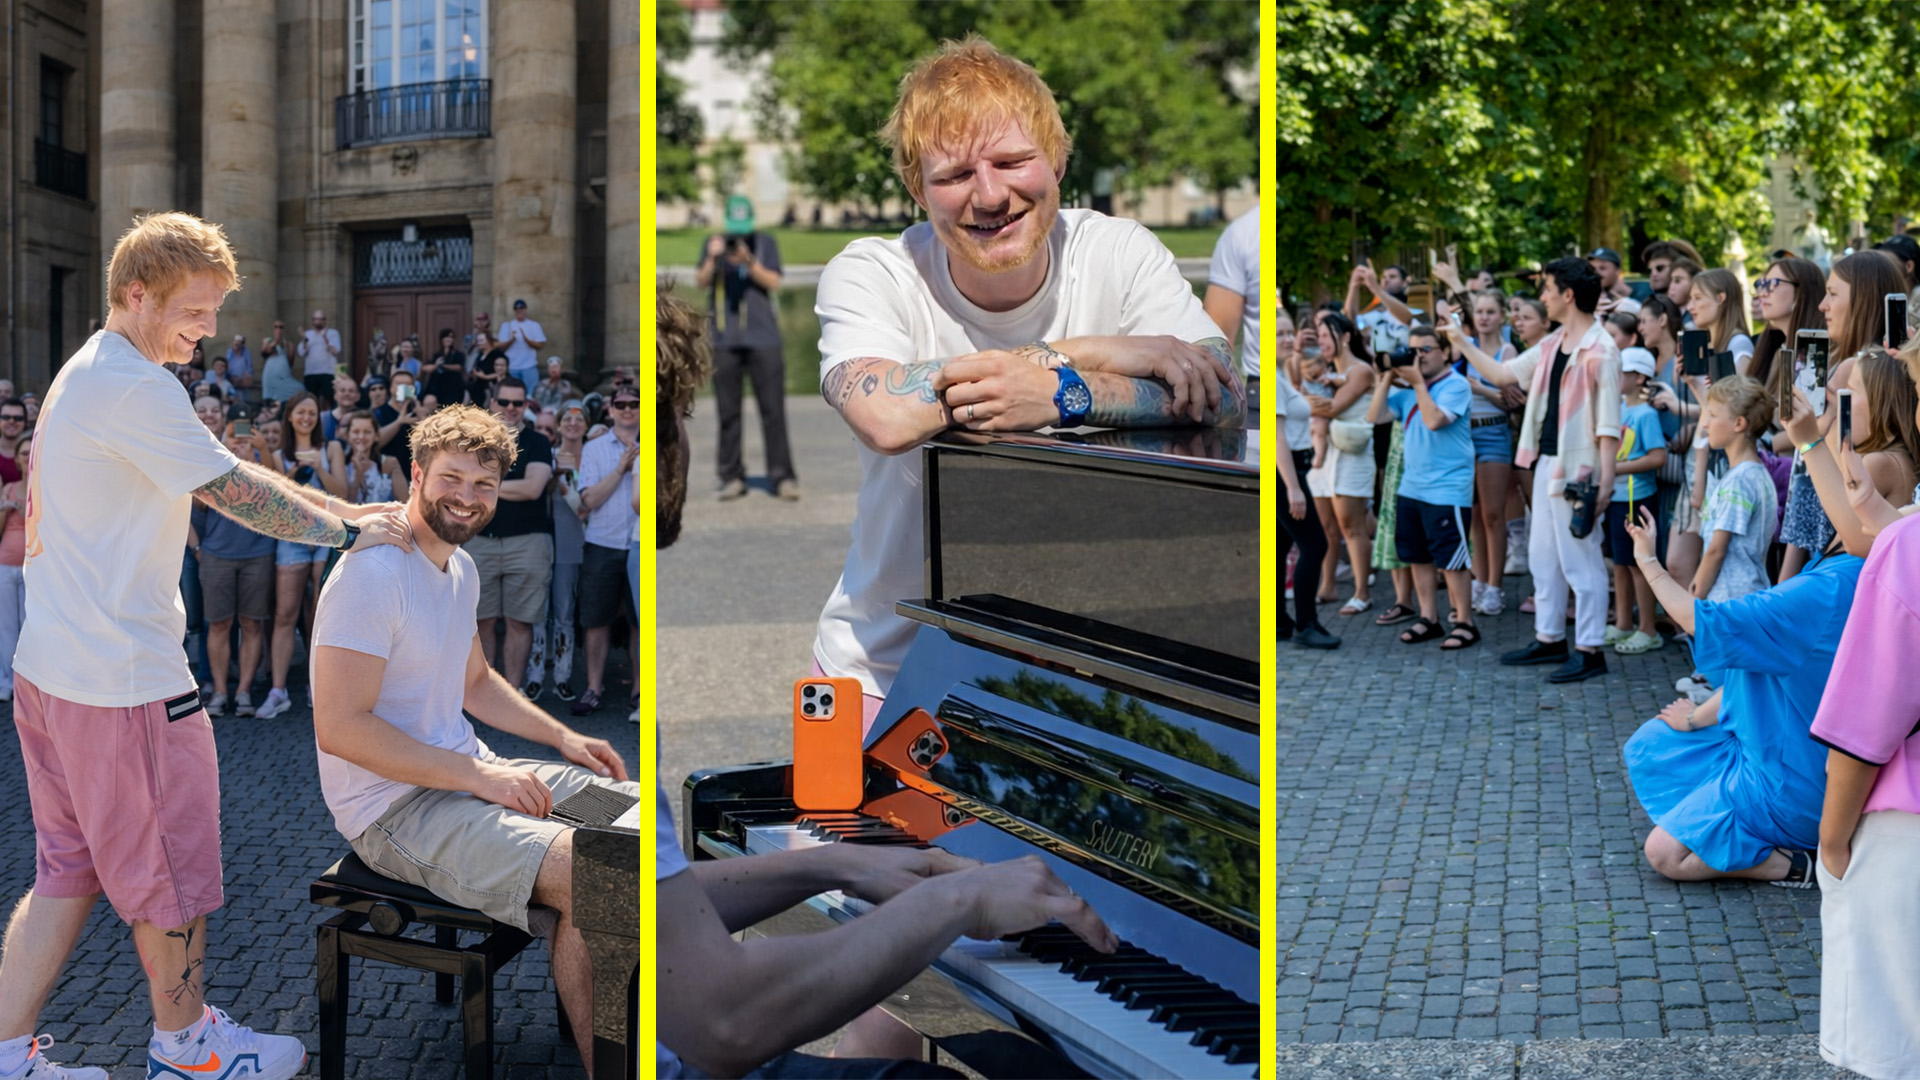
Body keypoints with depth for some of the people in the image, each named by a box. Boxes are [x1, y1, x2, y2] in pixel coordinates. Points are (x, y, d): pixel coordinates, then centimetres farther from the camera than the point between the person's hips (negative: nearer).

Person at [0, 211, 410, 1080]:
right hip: (122, 677, -10)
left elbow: (225, 475, 14)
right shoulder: (134, 386, -18)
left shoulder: (83, 374, 15)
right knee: (169, 869, 8)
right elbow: (238, 492, -18)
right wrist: (352, 533, -7)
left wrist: (347, 510, 9)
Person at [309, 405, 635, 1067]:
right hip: (393, 808, -9)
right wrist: (481, 777, -24)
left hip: (470, 775, 9)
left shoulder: (462, 569, 12)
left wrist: (563, 736, 11)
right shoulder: (373, 573, -19)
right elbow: (339, 727, -25)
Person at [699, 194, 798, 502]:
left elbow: (773, 282, -6)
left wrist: (749, 262, -21)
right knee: (728, 411, 2)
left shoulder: (765, 243, 4)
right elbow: (700, 281, -3)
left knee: (773, 409, -5)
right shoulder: (714, 243, 7)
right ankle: (732, 477, 10)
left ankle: (782, 477, -2)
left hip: (763, 337, -1)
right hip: (725, 339, 1)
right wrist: (712, 259, -22)